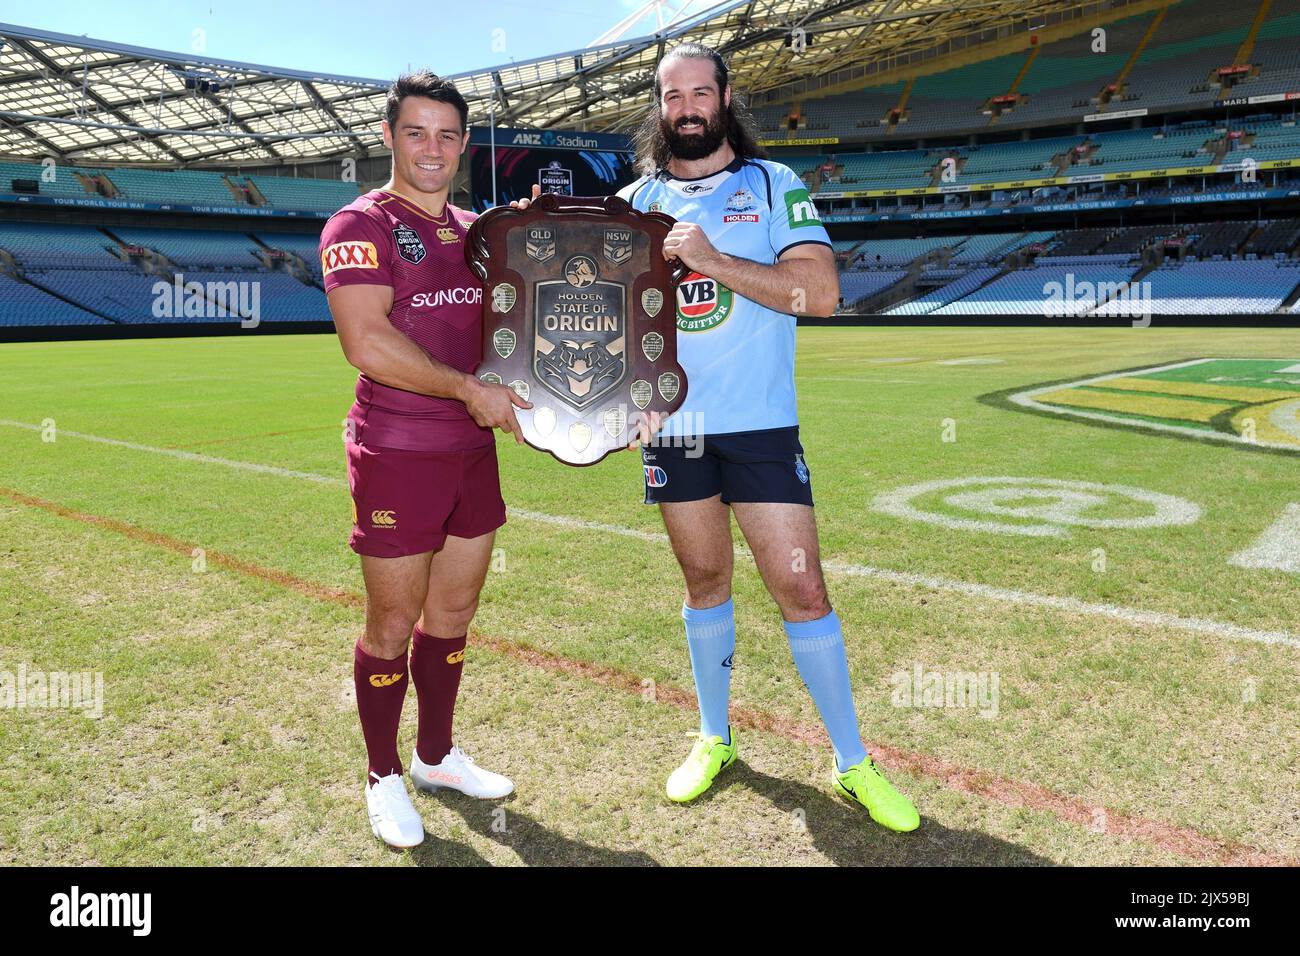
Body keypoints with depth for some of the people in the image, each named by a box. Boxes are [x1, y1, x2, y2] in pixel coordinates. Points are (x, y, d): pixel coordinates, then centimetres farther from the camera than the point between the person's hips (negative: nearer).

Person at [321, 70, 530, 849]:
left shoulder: (476, 230, 14)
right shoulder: (361, 226, -8)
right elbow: (367, 343, -20)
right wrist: (471, 390, -19)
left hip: (473, 450, 7)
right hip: (398, 456, -6)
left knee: (454, 612, 15)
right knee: (393, 624, 4)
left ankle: (437, 755, 33)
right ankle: (384, 778, 24)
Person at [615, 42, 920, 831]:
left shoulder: (774, 185, 2)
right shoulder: (636, 200, 10)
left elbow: (821, 291, -12)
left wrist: (716, 261, -18)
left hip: (760, 425, -2)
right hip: (671, 427, 3)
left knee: (802, 589, -3)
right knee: (705, 583, 13)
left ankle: (853, 764, 12)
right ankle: (714, 738, 30)